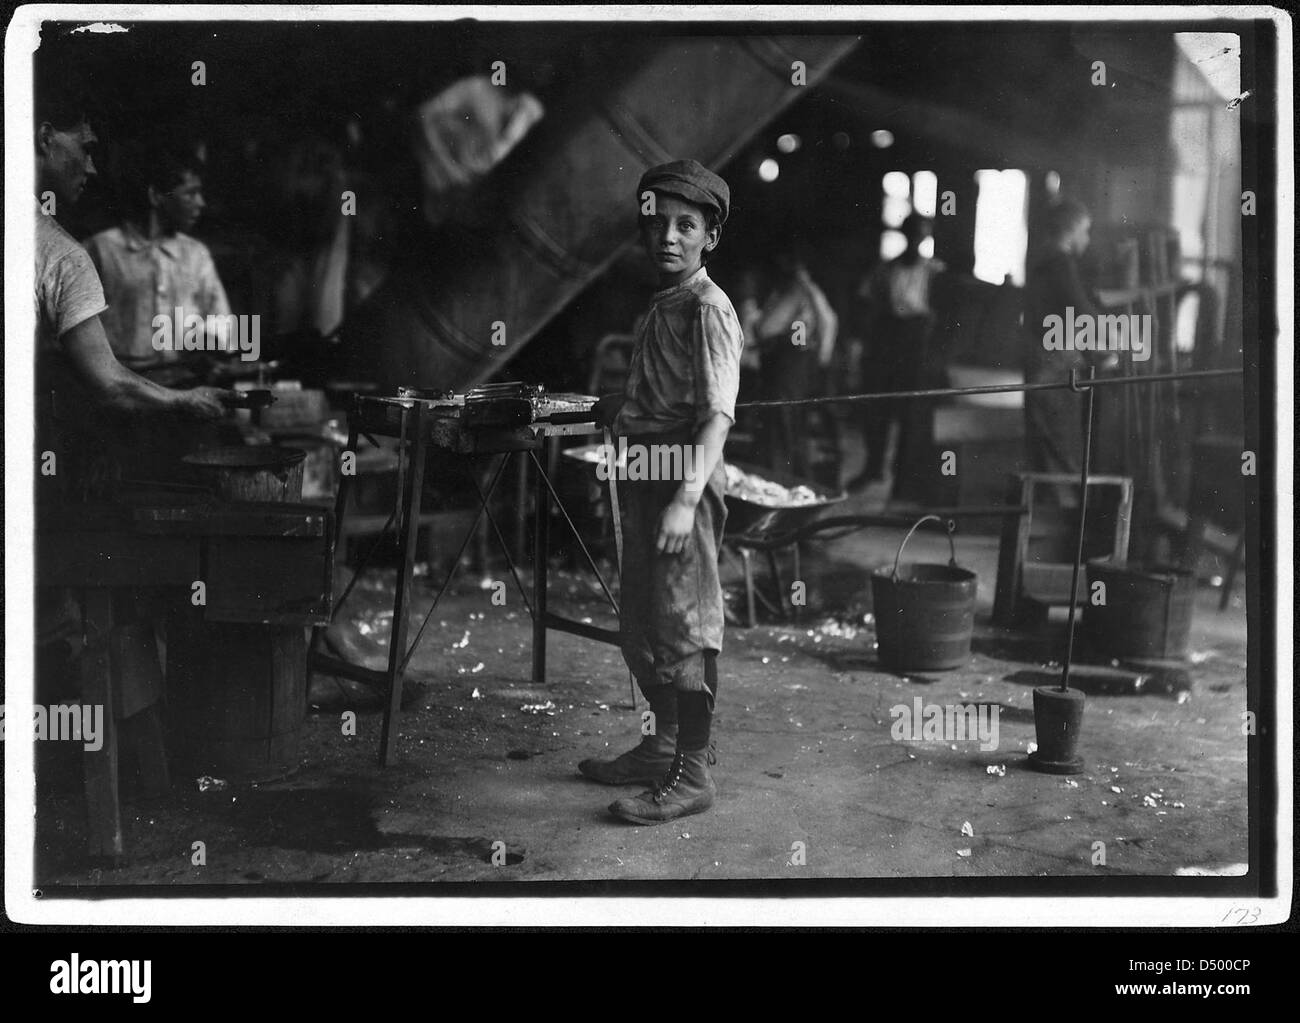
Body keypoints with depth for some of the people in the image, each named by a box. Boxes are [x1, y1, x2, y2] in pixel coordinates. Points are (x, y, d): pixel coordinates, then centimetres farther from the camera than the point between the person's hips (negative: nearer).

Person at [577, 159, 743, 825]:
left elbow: (717, 415, -22)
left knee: (684, 625, -4)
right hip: (642, 472, 10)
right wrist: (613, 408, 18)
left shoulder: (707, 309, -13)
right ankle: (663, 748, 31)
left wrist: (686, 498, -30)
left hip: (683, 479, -10)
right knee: (641, 624, 17)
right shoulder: (661, 307, 15)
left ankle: (692, 775, 4)